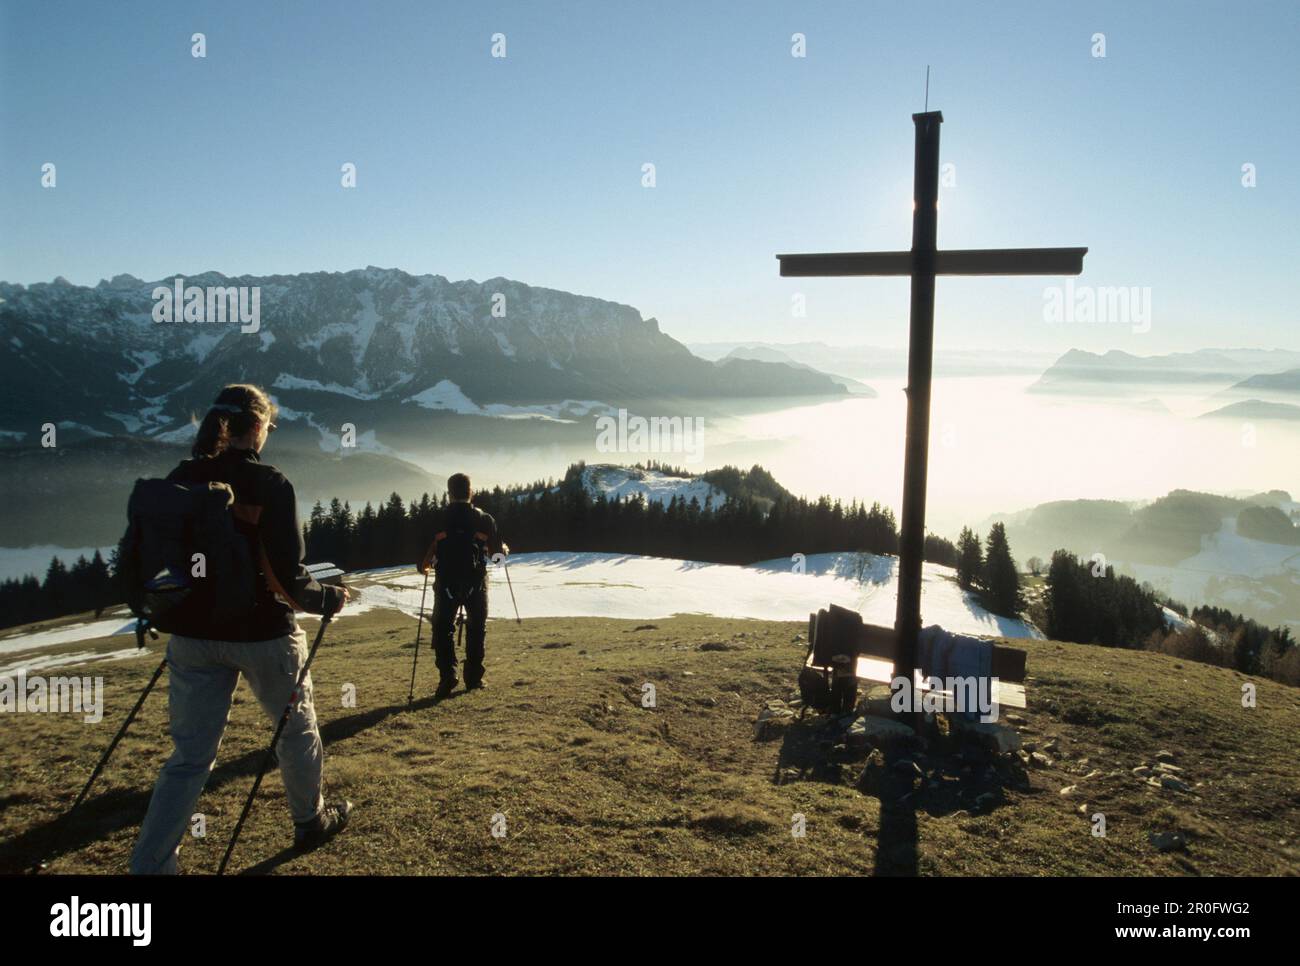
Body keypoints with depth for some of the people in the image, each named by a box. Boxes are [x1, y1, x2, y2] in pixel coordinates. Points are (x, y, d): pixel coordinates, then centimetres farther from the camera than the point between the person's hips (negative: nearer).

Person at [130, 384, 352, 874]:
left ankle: (150, 863, 12)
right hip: (261, 632, -4)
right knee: (297, 727, 20)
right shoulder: (269, 483, -16)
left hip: (192, 634, 4)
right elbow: (289, 577, -19)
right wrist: (330, 598, -1)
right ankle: (311, 821, 38)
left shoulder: (179, 479, -1)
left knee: (190, 754, 14)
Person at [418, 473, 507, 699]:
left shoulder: (439, 519, -2)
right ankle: (474, 677, 16)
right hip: (476, 582, 1)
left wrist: (423, 567, 14)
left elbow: (428, 552, -7)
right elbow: (497, 551, 4)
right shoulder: (484, 519, 1)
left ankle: (447, 676, -2)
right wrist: (505, 549, 27)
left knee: (442, 629, 10)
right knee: (476, 628, 17)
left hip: (446, 582, -1)